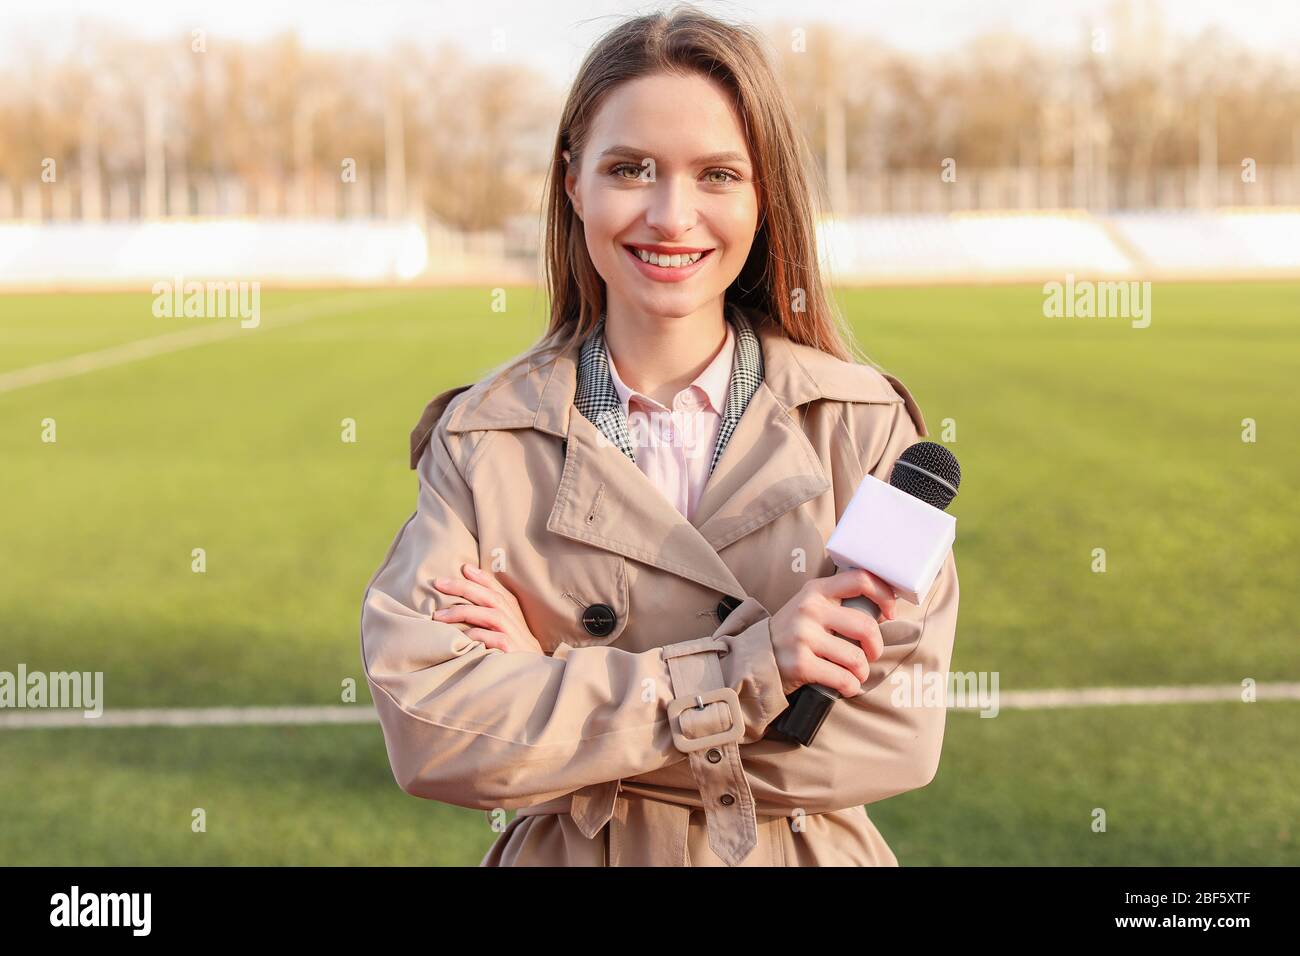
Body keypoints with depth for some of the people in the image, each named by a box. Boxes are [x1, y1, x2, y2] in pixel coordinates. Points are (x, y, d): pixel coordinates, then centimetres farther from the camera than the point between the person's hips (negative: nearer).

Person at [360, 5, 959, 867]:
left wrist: (551, 685, -20)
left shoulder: (863, 424, -10)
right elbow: (426, 727, -20)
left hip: (809, 847, 0)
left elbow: (897, 733, -18)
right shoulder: (481, 440, -10)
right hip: (565, 853, 0)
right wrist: (746, 673, -27)